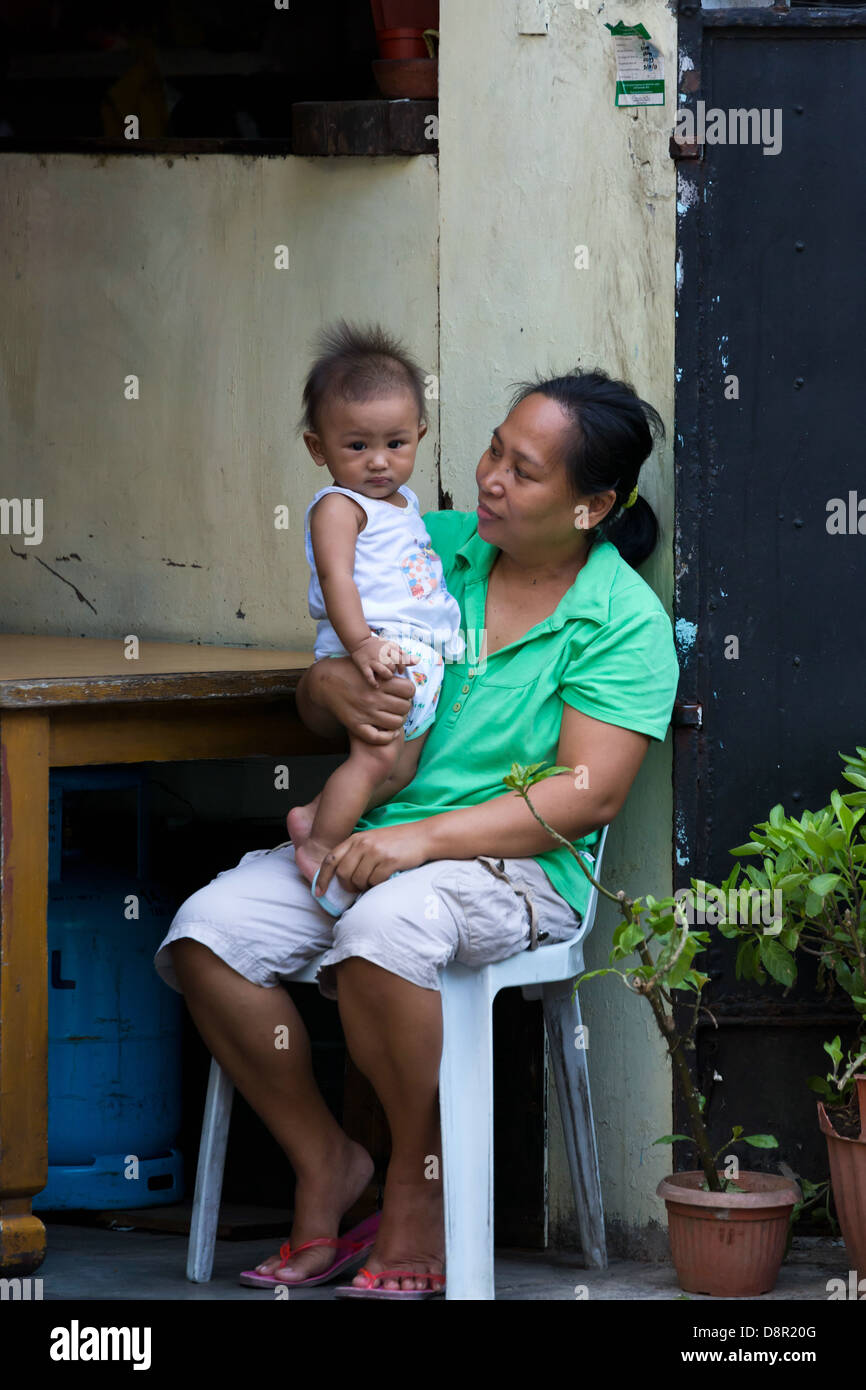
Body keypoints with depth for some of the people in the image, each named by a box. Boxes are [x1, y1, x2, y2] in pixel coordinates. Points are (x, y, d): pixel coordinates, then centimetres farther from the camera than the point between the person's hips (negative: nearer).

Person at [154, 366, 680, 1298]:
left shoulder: (623, 620, -6)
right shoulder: (435, 547, 9)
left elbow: (589, 795, -14)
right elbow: (314, 706, 14)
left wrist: (424, 839, -22)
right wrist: (333, 687, -12)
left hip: (514, 867, -6)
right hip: (368, 838, 6)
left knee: (385, 927, -37)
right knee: (209, 931, -19)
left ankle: (418, 1180, -15)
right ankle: (322, 1160, -2)